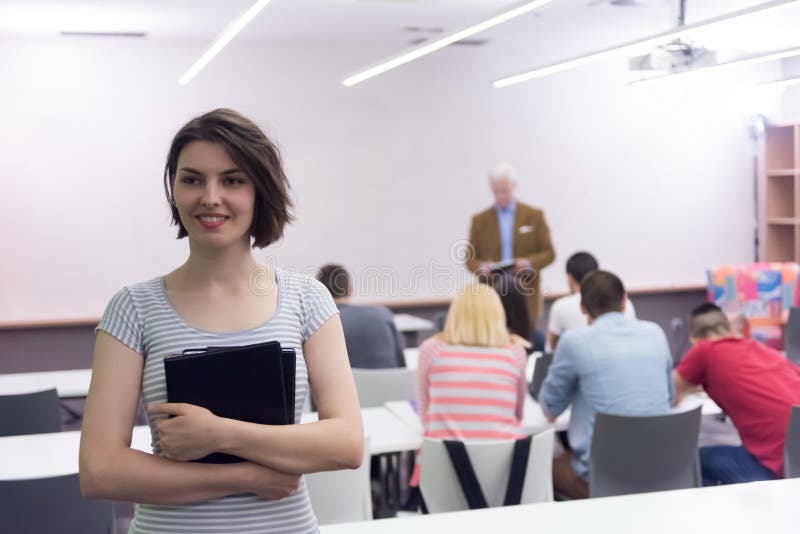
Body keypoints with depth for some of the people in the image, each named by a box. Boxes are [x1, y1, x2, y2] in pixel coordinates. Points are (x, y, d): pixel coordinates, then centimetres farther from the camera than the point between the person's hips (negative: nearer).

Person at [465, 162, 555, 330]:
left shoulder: (534, 216, 6)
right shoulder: (479, 220, 8)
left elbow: (549, 253, 6)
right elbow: (470, 259, 8)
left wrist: (529, 263, -13)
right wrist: (481, 267, -14)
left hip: (526, 297, 0)